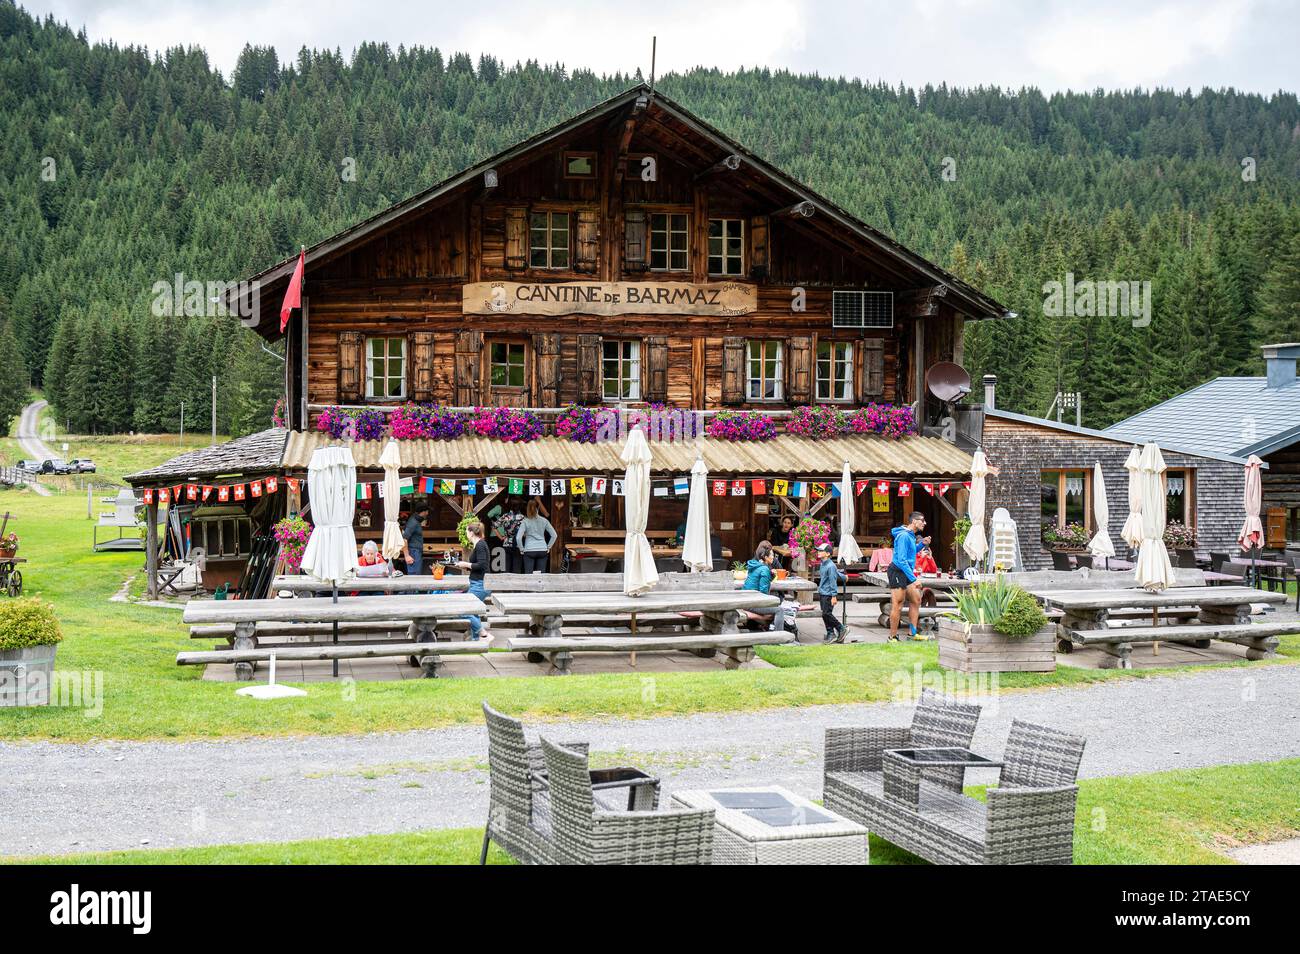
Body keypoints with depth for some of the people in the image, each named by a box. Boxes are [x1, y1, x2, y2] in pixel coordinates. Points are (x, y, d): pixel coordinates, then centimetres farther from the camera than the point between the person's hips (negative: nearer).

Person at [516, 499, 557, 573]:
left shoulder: (525, 522, -3)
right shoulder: (544, 521, 4)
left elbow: (518, 538, -11)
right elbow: (554, 535, 7)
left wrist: (521, 549, 1)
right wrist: (548, 547, 13)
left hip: (529, 551, -2)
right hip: (543, 550, 2)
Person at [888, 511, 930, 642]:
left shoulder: (911, 535, 11)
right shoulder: (904, 536, -20)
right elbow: (902, 560, -25)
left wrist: (921, 544, 10)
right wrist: (913, 579, -26)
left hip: (907, 572, 10)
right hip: (898, 572, -10)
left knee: (916, 600, 13)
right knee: (897, 605, -5)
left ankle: (913, 633, 20)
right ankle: (893, 637, 3)